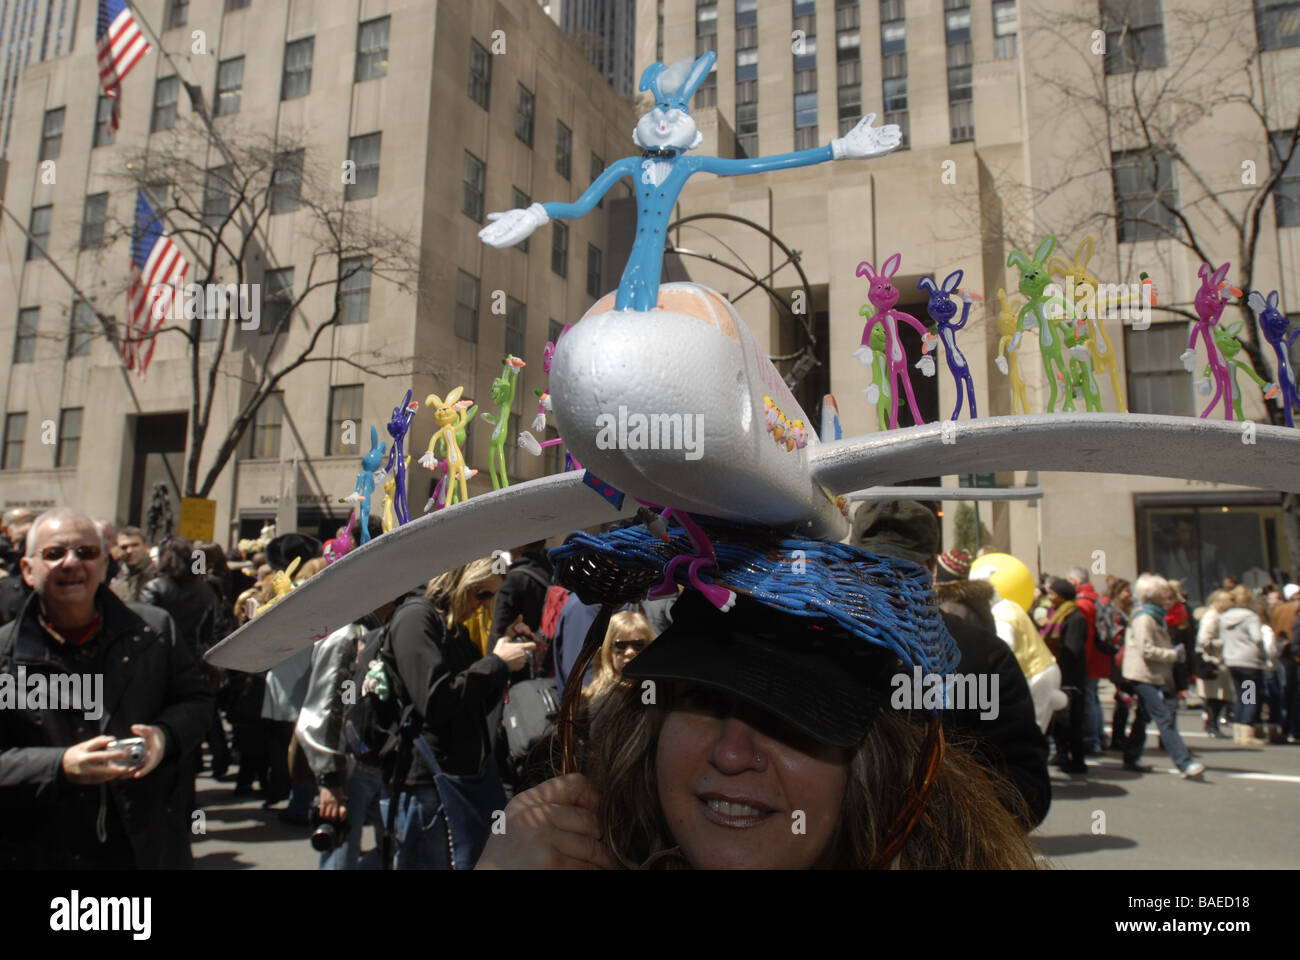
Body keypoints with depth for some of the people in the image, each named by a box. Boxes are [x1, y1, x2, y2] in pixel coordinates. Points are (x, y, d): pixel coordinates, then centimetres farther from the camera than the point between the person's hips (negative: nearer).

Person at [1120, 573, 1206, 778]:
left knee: (1143, 718, 15)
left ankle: (1131, 759, 23)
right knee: (1164, 718, -14)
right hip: (1143, 676, -11)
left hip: (1152, 676, 11)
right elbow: (1146, 650, -23)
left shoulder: (1155, 616, 18)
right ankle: (1185, 763, -17)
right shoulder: (1143, 618, -15)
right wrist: (1174, 654, -16)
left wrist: (1174, 651, 12)